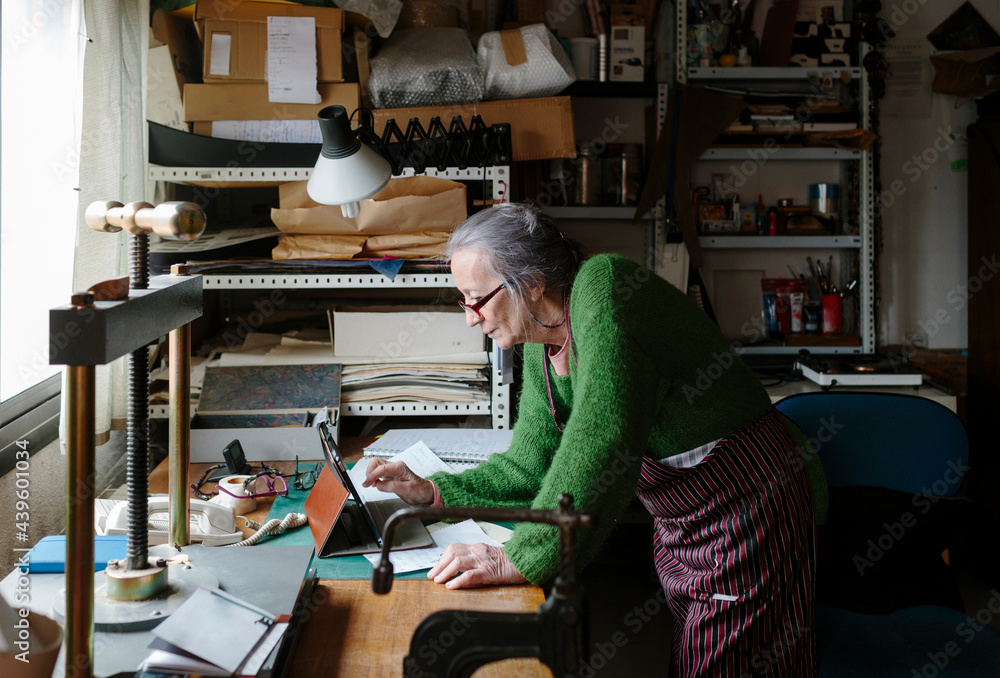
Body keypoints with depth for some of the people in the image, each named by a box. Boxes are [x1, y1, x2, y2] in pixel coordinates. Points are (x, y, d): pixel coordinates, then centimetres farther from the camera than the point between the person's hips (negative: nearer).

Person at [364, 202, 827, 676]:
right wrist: (432, 491, -1)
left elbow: (602, 442, -34)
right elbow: (531, 468, 11)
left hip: (750, 507, -9)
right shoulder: (540, 346, 5)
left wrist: (522, 558, -32)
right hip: (682, 525, 9)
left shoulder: (602, 287, -24)